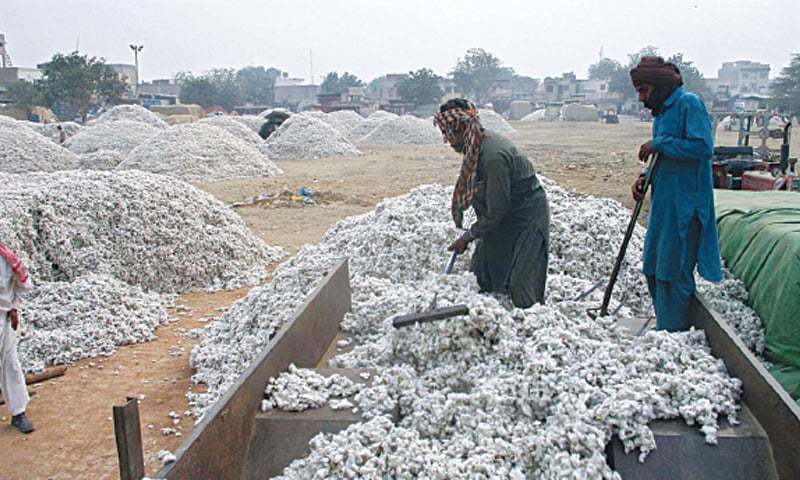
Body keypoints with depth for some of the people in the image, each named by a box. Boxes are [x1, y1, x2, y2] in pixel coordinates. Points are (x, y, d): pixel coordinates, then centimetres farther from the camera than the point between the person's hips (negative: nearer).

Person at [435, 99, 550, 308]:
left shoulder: (493, 156, -32)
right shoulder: (476, 144, -5)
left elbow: (495, 211, -25)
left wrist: (467, 237, -16)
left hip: (527, 218, -9)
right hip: (504, 215, 9)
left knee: (519, 287, -9)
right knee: (480, 277, 11)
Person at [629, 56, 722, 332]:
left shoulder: (689, 104, -11)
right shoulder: (661, 111, 16)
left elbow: (703, 147, -22)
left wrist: (659, 144, -17)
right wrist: (645, 177, 5)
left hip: (685, 205, -9)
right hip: (663, 204, 9)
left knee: (673, 271, -3)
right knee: (653, 267, 14)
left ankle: (673, 332, 8)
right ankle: (664, 325, 26)